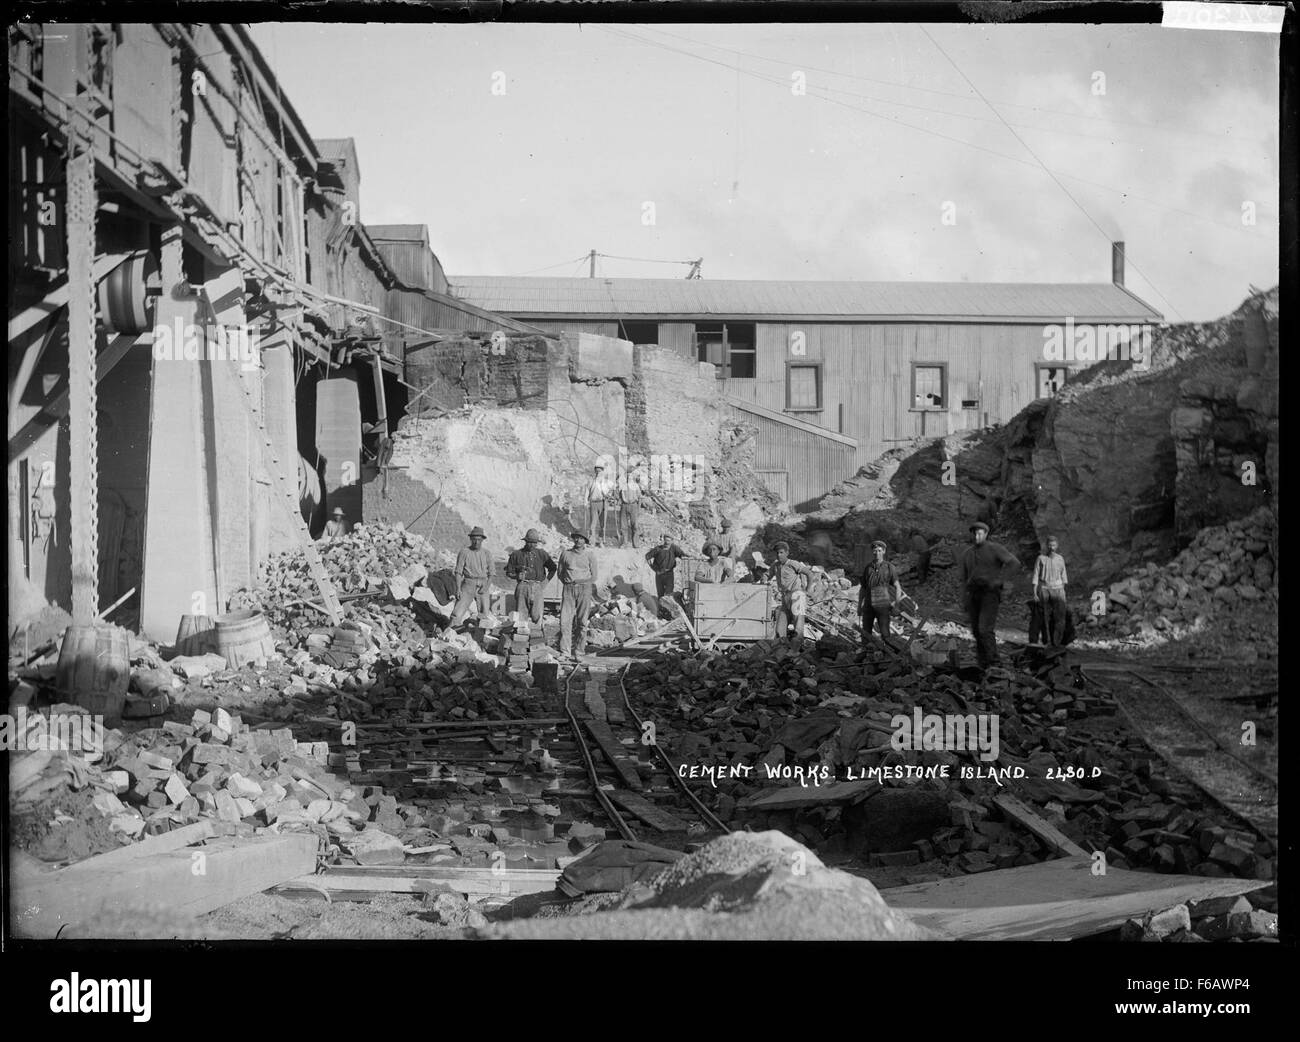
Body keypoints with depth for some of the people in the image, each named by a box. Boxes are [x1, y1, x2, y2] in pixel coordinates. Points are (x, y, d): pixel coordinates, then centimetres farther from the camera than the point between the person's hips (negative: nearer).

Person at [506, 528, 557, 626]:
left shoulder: (542, 554, 12)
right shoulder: (516, 555, 9)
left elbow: (552, 568, 23)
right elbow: (509, 573, 13)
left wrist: (546, 581, 11)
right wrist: (517, 576, -6)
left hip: (537, 587, 0)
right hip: (522, 586, 0)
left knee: (536, 617, -8)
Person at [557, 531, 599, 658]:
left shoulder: (589, 555, 6)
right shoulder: (565, 553, 11)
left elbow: (594, 576, 6)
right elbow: (560, 573, 16)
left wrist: (580, 581, -4)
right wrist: (568, 584, 3)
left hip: (584, 588, -1)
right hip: (568, 589, 1)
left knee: (582, 621, -2)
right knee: (565, 620, -9)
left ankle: (579, 651, 3)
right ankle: (565, 652, -9)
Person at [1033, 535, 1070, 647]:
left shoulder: (1060, 559, 9)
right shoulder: (1041, 558, 2)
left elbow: (1063, 576, 15)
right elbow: (1036, 576, 2)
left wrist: (1064, 591, 10)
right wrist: (1035, 593, -4)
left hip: (1058, 589, 2)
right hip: (1044, 589, -1)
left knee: (1060, 617, -10)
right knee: (1046, 618, -2)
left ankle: (1056, 642, -9)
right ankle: (1047, 643, 4)